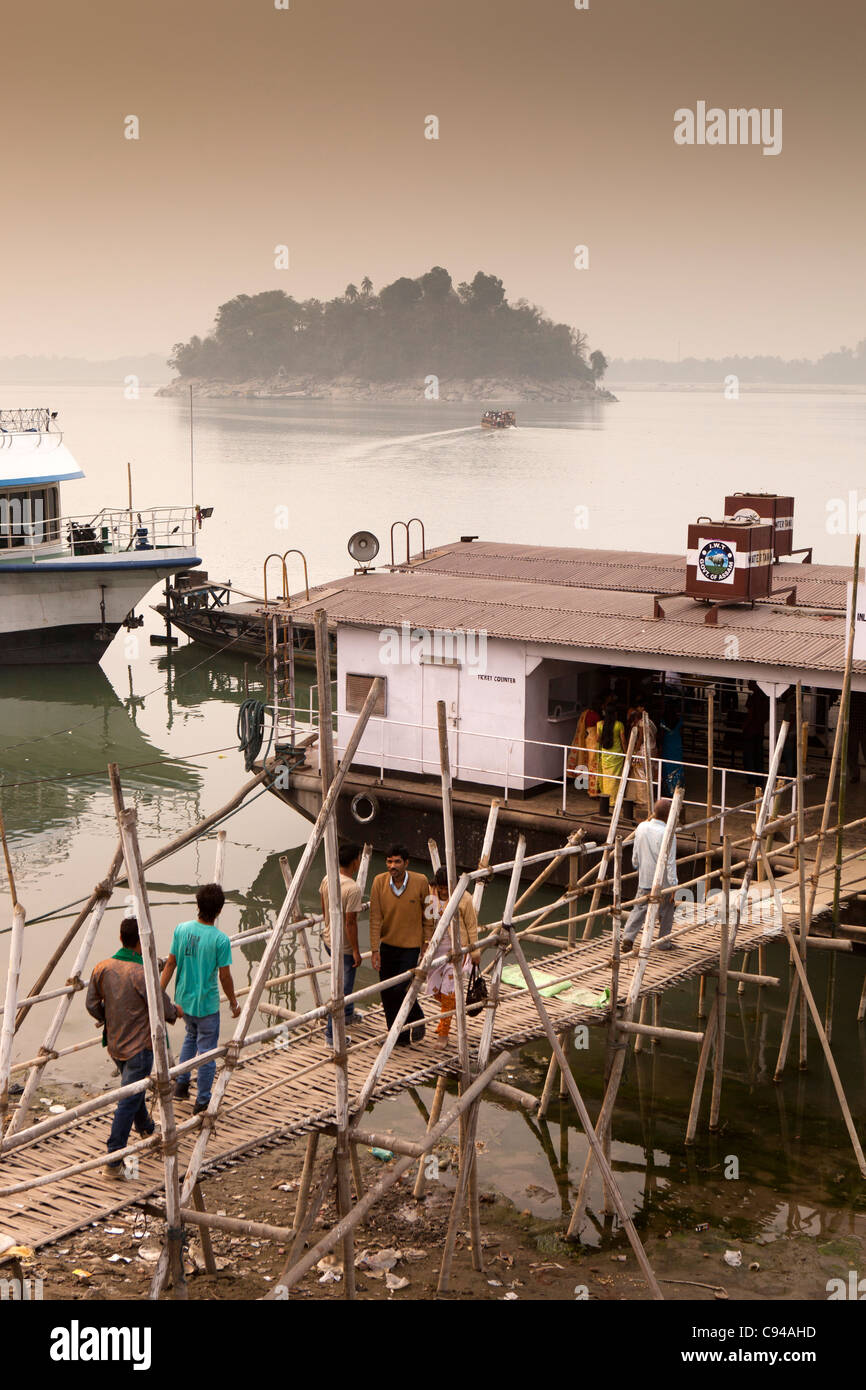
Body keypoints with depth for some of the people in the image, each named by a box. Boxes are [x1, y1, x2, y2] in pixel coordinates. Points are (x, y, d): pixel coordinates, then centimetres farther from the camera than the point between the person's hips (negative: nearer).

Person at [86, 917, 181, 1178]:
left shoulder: (102, 968, -6)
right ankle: (113, 1161, -2)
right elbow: (163, 1009, -16)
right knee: (128, 1102, -2)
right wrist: (177, 1012, 7)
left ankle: (145, 1127, 52)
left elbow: (92, 1005, 2)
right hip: (139, 1046, -7)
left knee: (133, 1088, 29)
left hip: (114, 1044, 7)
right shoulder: (142, 974, -24)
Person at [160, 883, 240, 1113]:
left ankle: (180, 1086, 29)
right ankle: (202, 1102, 16)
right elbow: (224, 977, -14)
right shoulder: (220, 939, -21)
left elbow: (170, 964, -1)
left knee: (191, 1037, 30)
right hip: (206, 1004, -5)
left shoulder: (181, 929, -7)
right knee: (207, 1051, 8)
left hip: (183, 1000, 5)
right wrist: (234, 1003, 1)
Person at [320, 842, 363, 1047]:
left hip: (328, 939, 8)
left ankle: (347, 1012, 48)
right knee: (342, 989, 3)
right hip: (344, 946, -8)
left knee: (343, 980, 30)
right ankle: (332, 1035, 8)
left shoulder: (327, 880, -3)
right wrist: (356, 951, -15)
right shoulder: (353, 889, -26)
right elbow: (350, 923, -24)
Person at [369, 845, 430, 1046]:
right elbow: (375, 918, -8)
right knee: (387, 994, 6)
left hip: (410, 946, -3)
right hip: (387, 945, 3)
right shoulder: (379, 882, -10)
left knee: (400, 989, -10)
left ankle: (417, 1021, 18)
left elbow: (427, 916, -2)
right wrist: (375, 950, -12)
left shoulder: (420, 882, -13)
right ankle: (399, 1037, 21)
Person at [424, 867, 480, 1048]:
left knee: (448, 990, -8)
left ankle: (443, 1033, 1)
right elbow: (427, 926, 7)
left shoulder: (464, 899, -13)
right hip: (437, 949, 4)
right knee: (435, 989, 7)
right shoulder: (430, 897, -4)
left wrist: (475, 952, -1)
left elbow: (471, 927, -5)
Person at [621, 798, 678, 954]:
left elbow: (635, 854, 7)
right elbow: (670, 862, -19)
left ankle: (628, 936, -5)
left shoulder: (642, 828, -3)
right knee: (666, 911, 13)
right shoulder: (668, 834, -21)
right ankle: (664, 942, 22)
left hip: (644, 878, 4)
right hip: (663, 882, -4)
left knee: (639, 908, 11)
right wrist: (673, 886, -13)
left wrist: (636, 866, 26)